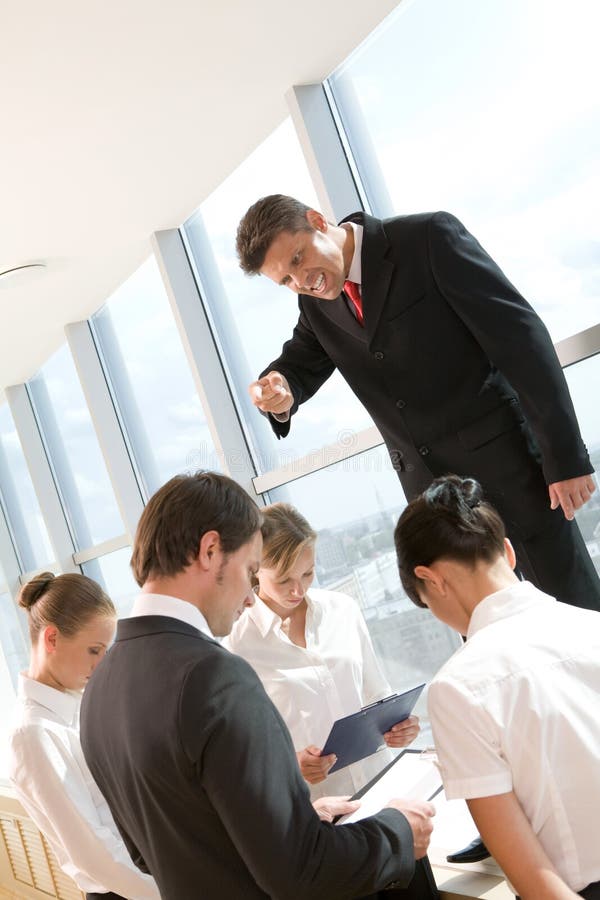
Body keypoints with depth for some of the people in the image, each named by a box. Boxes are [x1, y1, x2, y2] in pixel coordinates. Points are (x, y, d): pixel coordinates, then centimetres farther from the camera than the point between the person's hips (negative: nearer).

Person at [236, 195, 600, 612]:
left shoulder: (429, 237, -12)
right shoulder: (316, 303, 6)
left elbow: (521, 336, -14)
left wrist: (566, 456, -16)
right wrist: (280, 391, -14)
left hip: (507, 461, -5)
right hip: (430, 487, 5)